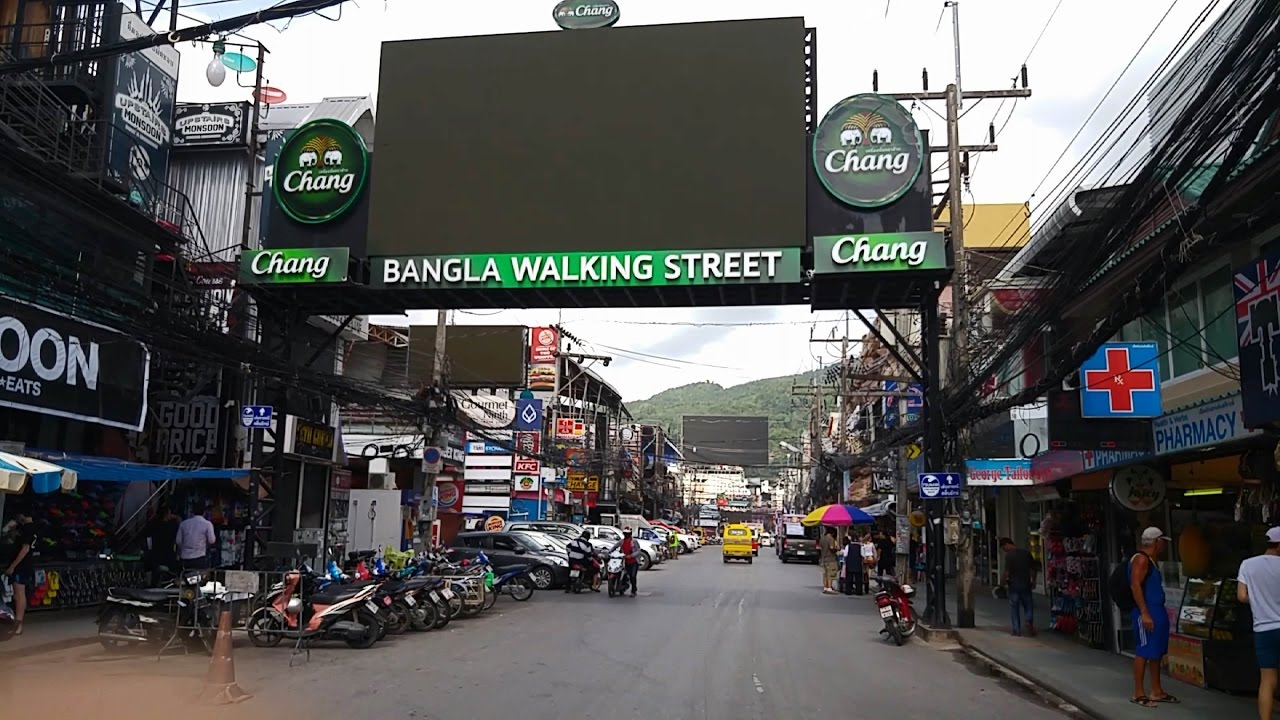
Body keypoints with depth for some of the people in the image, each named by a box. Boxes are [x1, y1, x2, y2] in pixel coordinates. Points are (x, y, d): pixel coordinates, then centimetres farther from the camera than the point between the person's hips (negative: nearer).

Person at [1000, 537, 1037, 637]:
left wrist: (1005, 583, -4)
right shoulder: (1026, 552, 3)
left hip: (1014, 585, -4)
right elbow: (1032, 568, 8)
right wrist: (1033, 581, 17)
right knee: (1028, 605, 15)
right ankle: (1029, 622, -8)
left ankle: (1017, 630, 8)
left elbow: (1007, 571, -17)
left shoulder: (1009, 555, -13)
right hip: (1026, 584, 4)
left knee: (1014, 607, 6)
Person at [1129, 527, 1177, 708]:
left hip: (1158, 610, 10)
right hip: (1146, 612, -10)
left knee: (1157, 652, 14)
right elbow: (1135, 586, -21)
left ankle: (1156, 691, 22)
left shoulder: (1152, 560, 18)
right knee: (1144, 651, -8)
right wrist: (1144, 613, -25)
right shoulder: (1141, 559, -13)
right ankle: (1138, 693, -4)